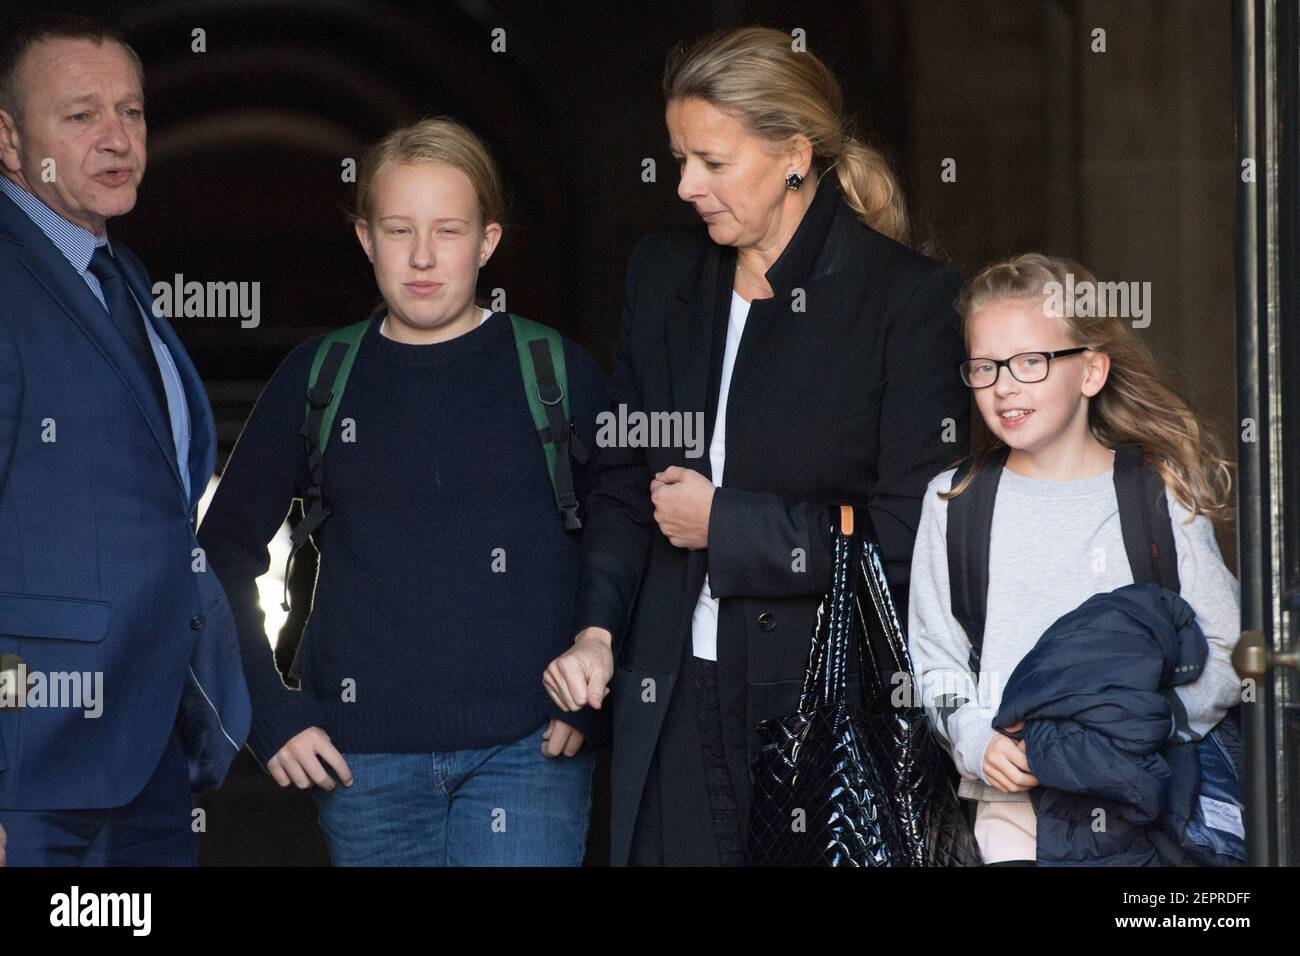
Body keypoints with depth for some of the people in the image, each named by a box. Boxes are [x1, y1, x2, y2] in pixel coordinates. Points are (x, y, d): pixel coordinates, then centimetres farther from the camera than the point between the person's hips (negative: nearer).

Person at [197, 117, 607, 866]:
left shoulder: (559, 373, 2)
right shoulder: (318, 378, 5)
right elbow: (226, 552, 12)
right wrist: (269, 714, 4)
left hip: (526, 750, -2)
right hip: (366, 761, 2)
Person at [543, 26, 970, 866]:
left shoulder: (906, 298, -8)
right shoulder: (664, 277, 11)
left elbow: (912, 535, -13)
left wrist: (727, 523, -11)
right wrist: (597, 631, 0)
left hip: (825, 701, -5)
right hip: (675, 703, 5)